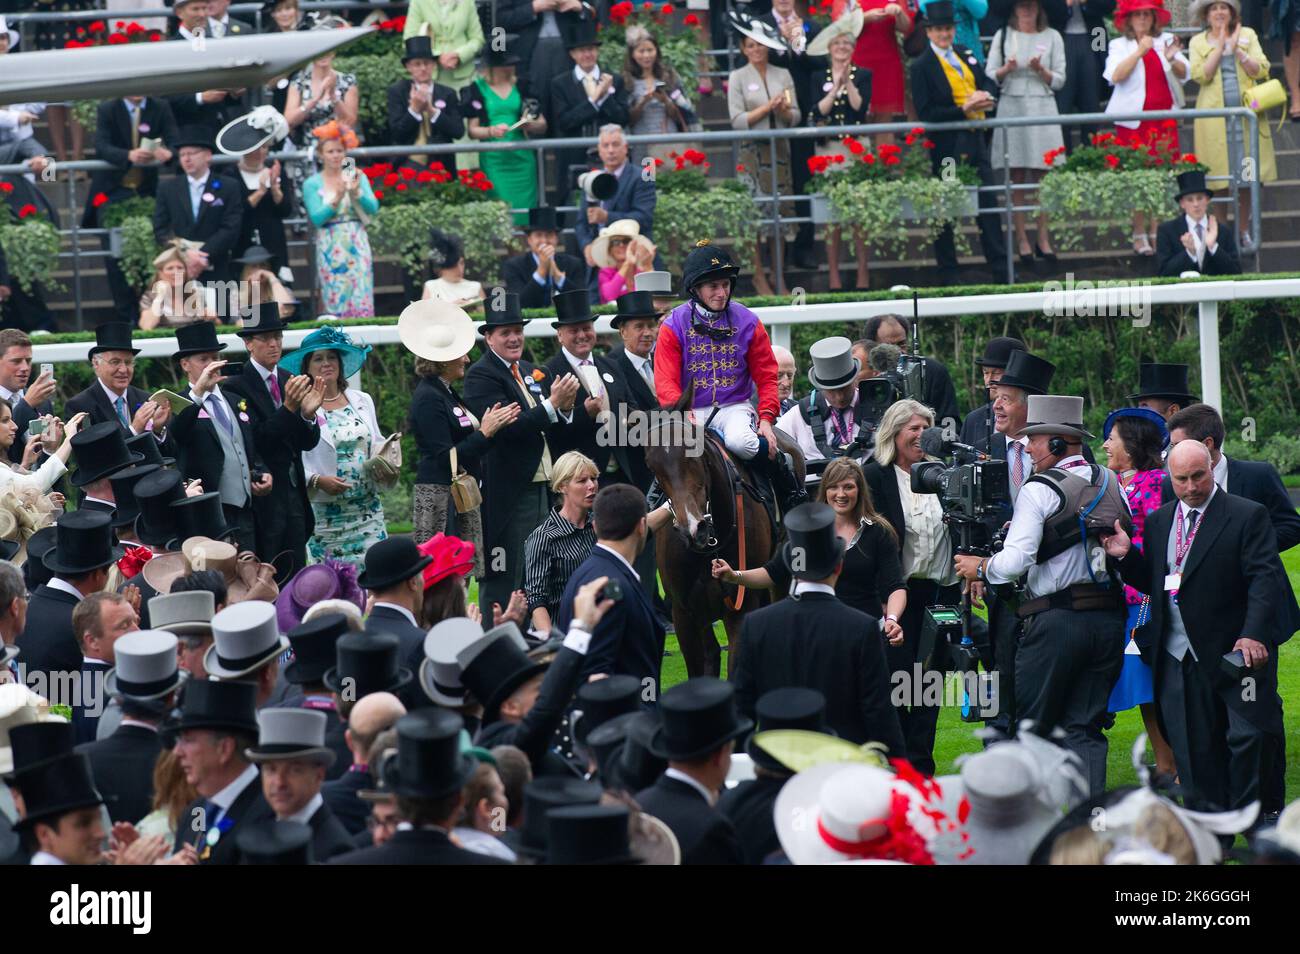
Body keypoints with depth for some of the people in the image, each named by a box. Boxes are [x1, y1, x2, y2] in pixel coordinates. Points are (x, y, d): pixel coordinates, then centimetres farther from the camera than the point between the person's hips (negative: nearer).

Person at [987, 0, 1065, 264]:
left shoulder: (1052, 37, 9)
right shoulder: (1003, 36, 9)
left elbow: (1059, 80, 7)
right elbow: (990, 76, 7)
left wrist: (1041, 71, -11)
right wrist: (1006, 69, -13)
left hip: (1042, 107, 0)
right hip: (1012, 107, 0)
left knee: (1042, 176, -2)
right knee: (1016, 177, -2)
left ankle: (1043, 239, 3)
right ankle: (1022, 240, 0)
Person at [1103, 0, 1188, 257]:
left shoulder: (1165, 41, 10)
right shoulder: (1119, 46, 3)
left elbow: (1184, 74, 2)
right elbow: (1115, 76, -13)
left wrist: (1172, 60, -19)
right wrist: (1139, 51, -18)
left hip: (1164, 118, 2)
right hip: (1134, 119, -2)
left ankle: (1158, 233, 5)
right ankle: (1139, 235, 2)